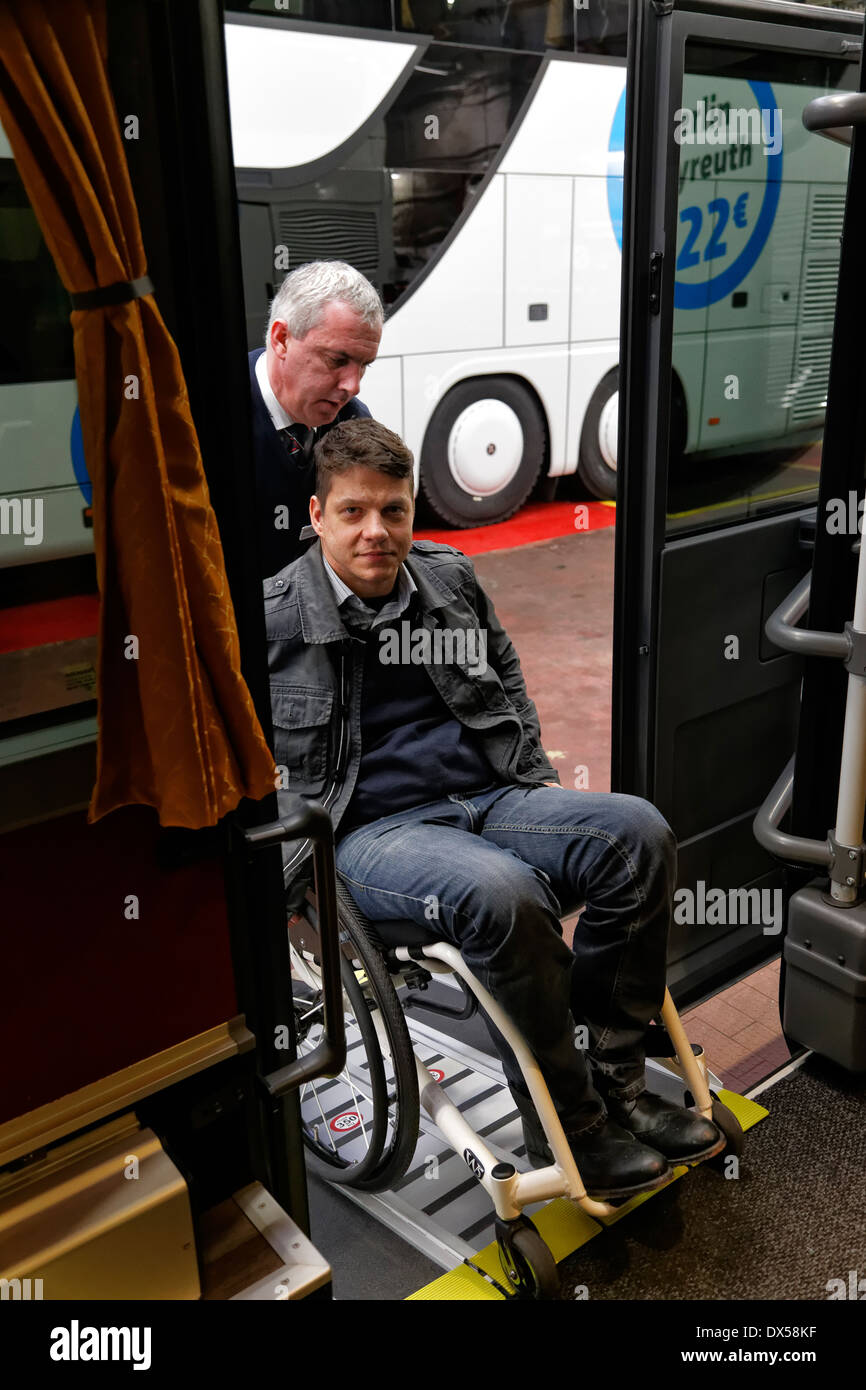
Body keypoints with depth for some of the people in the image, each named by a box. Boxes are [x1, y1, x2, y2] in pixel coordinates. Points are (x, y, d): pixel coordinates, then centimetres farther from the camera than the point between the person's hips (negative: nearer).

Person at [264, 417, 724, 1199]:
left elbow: (509, 684, 26)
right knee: (501, 893, -37)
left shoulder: (452, 579, 13)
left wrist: (543, 788, 15)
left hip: (489, 798, 5)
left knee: (638, 832, -21)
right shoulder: (275, 618, 0)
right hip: (373, 828, -5)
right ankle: (565, 1127, -15)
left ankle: (615, 1080, -9)